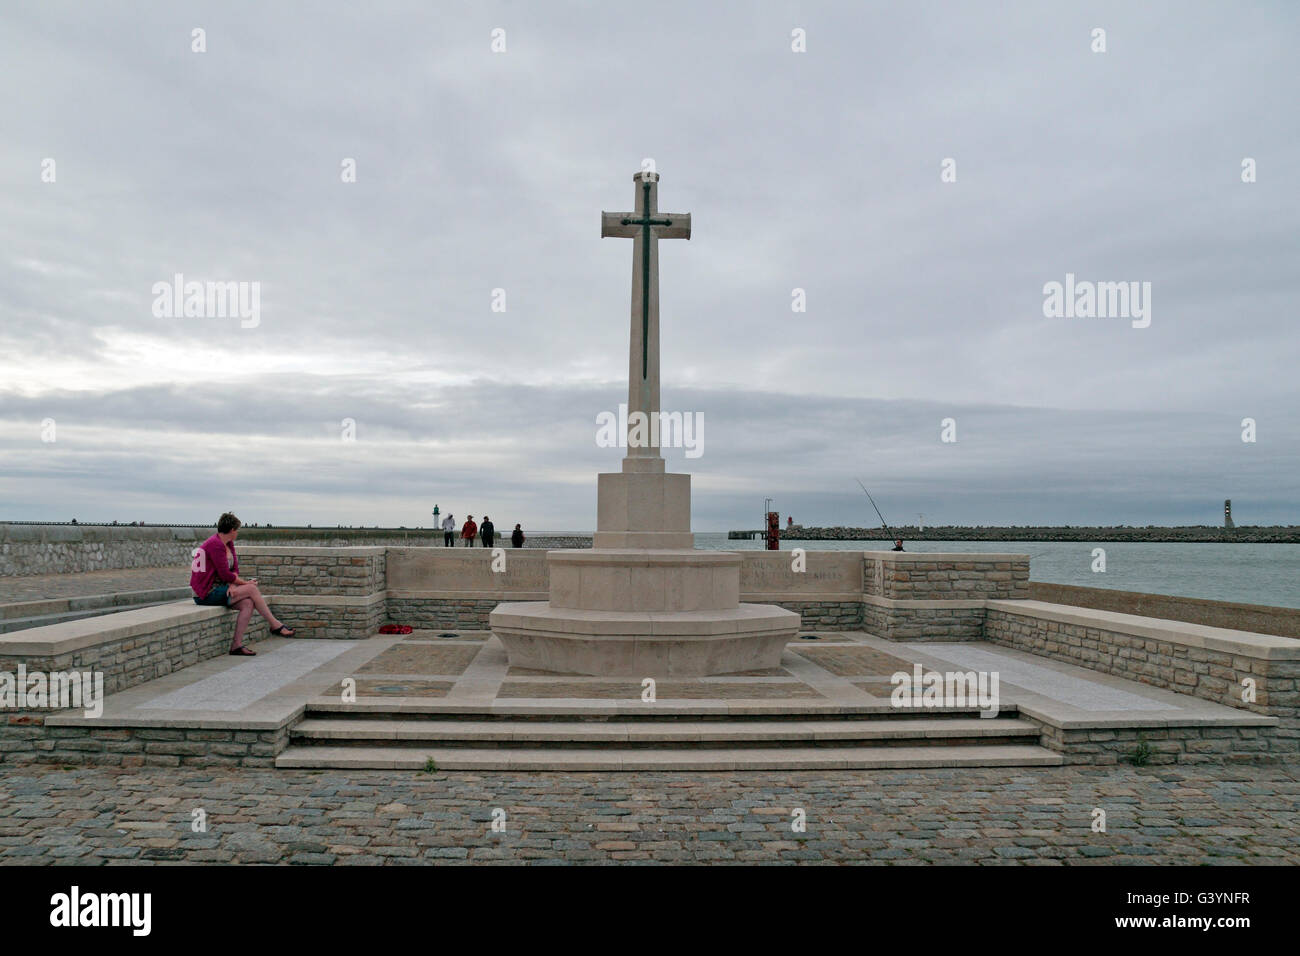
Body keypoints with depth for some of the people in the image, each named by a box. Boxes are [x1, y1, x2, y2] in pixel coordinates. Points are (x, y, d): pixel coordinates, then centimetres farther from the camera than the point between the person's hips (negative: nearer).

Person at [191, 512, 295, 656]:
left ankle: (236, 645, -13)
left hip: (216, 589, 9)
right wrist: (245, 583, -7)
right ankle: (276, 625, -9)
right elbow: (225, 574, -20)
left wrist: (233, 584, -12)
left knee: (248, 603, -13)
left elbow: (234, 568, 7)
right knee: (251, 589, -17)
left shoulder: (228, 544, 12)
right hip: (207, 594, -9)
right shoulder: (216, 544, -18)